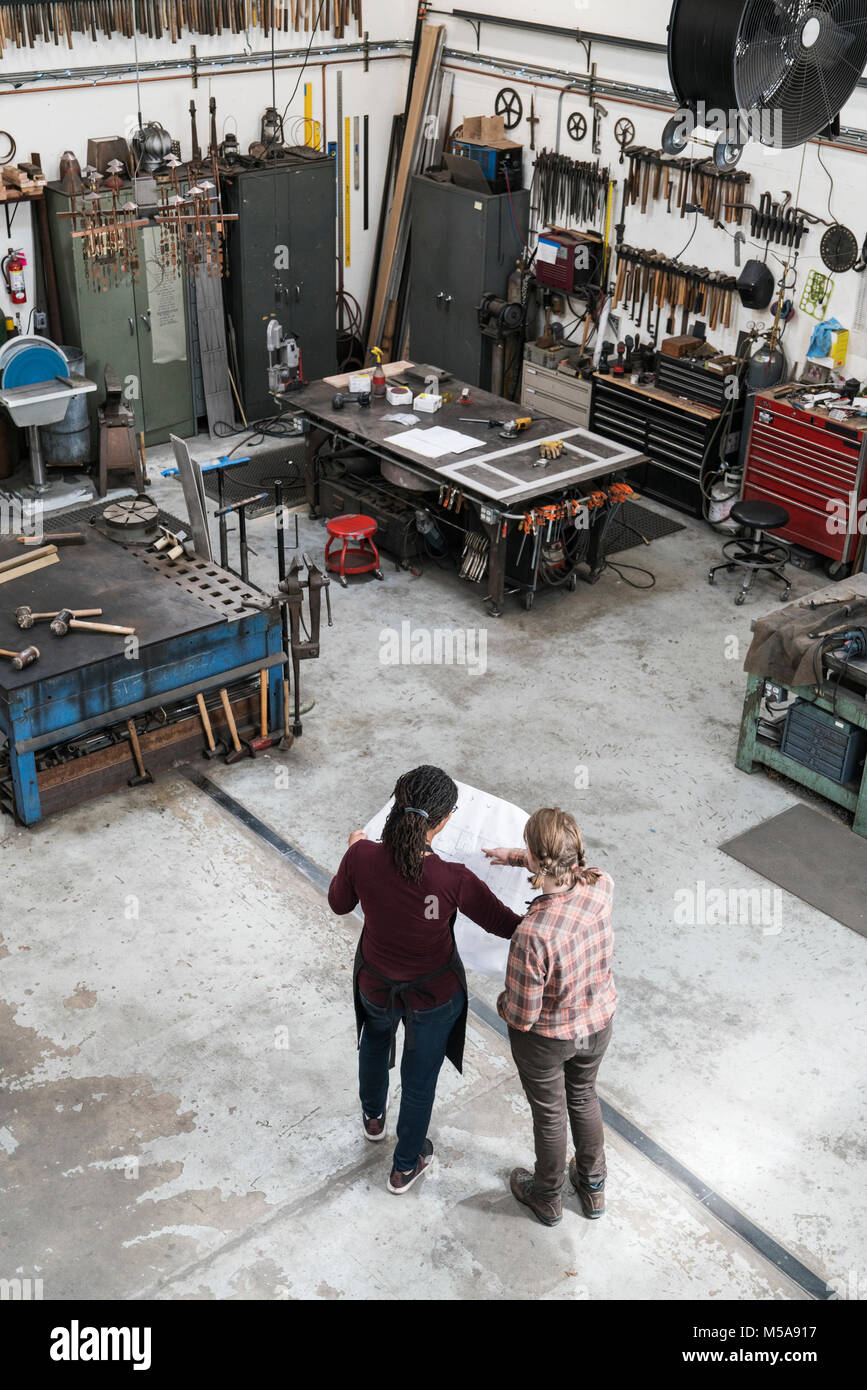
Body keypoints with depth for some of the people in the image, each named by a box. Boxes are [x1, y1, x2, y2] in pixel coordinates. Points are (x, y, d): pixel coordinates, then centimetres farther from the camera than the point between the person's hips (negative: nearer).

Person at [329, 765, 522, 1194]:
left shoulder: (362, 858, -27)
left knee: (376, 1034, 38)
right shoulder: (454, 880, -34)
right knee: (419, 1079, 24)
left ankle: (373, 1117, 62)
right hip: (435, 994, -3)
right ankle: (405, 1167, 47)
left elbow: (339, 904, -6)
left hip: (376, 985, 3)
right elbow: (505, 925, -19)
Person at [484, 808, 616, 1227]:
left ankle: (547, 1197, 50)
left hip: (546, 1038, -5)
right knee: (584, 1098, 31)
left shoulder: (533, 934, -40)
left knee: (549, 1114, 23)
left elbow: (521, 1016, -27)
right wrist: (515, 857, 13)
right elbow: (568, 866, 4)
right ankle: (593, 1187, 54)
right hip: (597, 1023, 5)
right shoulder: (601, 886, -24)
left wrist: (502, 1002, -4)